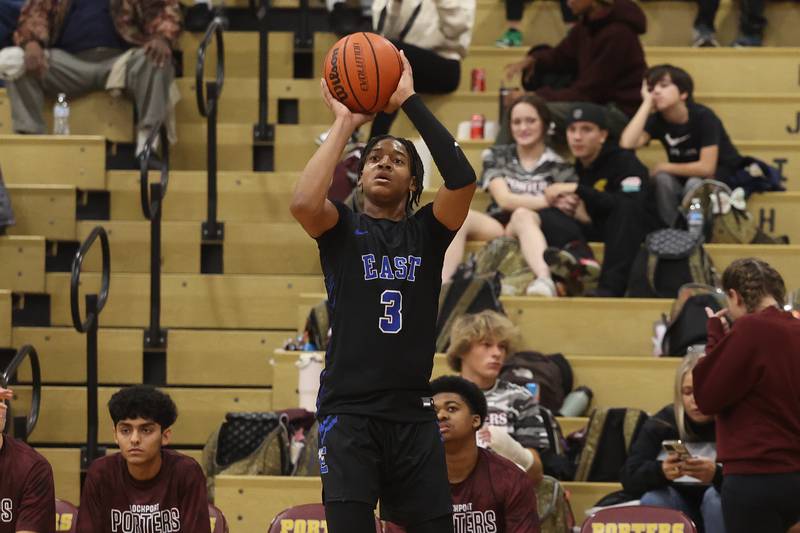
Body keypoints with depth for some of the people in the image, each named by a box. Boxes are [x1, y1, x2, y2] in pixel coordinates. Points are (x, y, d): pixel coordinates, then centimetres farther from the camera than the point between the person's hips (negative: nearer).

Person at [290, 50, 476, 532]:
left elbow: (463, 179, -9)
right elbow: (303, 202, -17)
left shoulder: (427, 232, 10)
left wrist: (411, 102, -7)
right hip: (349, 413, -2)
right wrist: (343, 125, -8)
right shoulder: (343, 228, 6)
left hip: (414, 415, 3)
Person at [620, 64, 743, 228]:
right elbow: (626, 145, -28)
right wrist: (647, 103, -26)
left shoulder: (703, 117, -23)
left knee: (694, 184, -34)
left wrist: (663, 167, -18)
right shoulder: (656, 120, -9)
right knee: (662, 179, -26)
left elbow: (706, 168, -27)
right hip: (684, 180, 4)